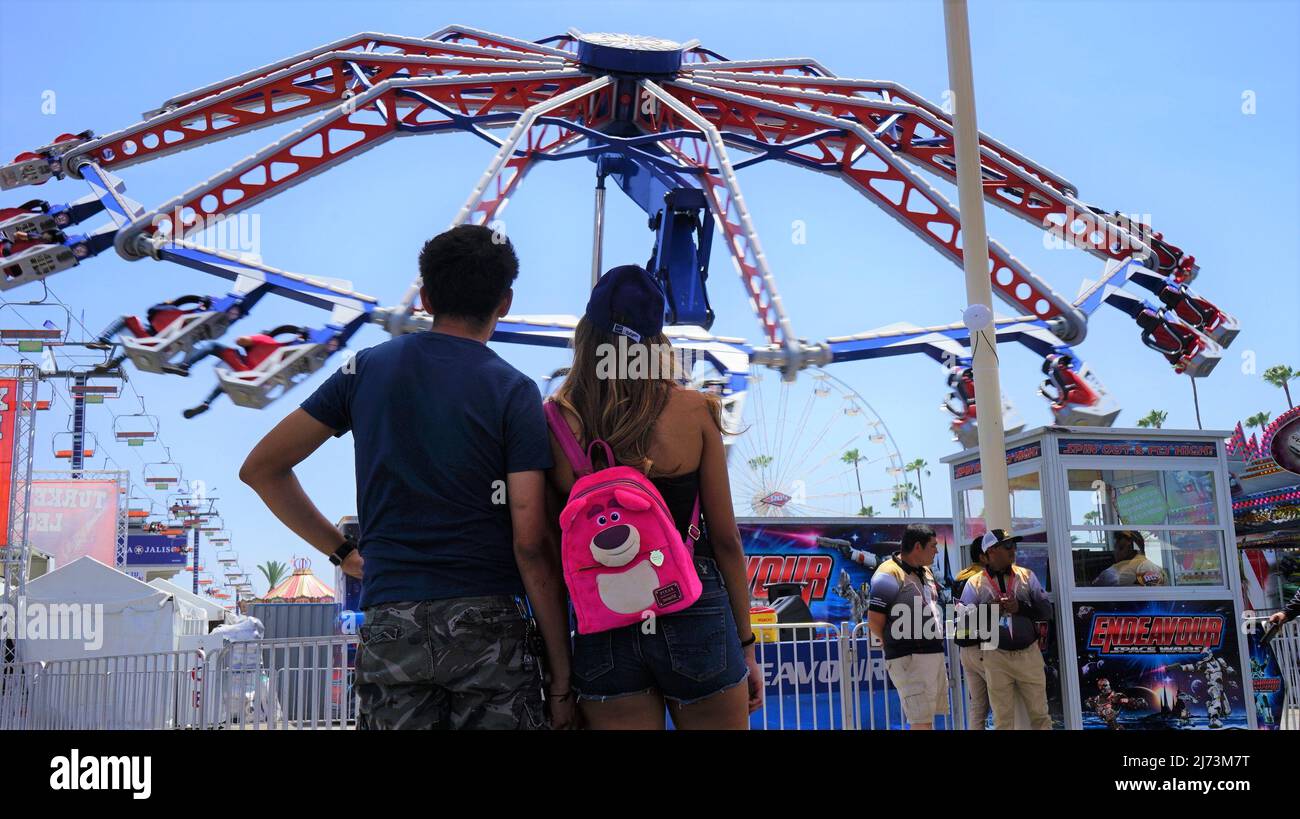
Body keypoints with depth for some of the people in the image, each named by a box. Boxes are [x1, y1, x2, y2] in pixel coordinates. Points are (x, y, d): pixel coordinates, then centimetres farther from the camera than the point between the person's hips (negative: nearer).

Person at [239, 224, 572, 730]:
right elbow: (530, 544, -10)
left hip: (390, 628, 3)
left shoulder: (367, 369, 7)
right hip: (488, 625, -3)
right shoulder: (513, 392, -3)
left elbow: (261, 468, 12)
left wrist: (342, 550, 15)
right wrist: (561, 674, -4)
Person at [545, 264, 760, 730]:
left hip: (602, 625, 1)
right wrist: (746, 645, 10)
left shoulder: (556, 419, -3)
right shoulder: (694, 411, -5)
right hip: (694, 613, -1)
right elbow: (725, 538, -1)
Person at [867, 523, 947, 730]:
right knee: (921, 721, -11)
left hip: (935, 655, 9)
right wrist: (896, 645, -2)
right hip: (909, 659, -9)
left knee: (927, 718, 12)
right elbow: (874, 621, -16)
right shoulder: (889, 574, -14)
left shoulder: (926, 571, 15)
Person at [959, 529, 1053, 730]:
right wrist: (988, 610, -15)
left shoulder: (1027, 576, 7)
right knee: (1003, 719, 5)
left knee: (1040, 714, 7)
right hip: (996, 657, -1)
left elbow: (1046, 610, 3)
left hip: (1029, 654, 2)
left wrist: (1021, 607, -14)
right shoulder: (975, 583, 1)